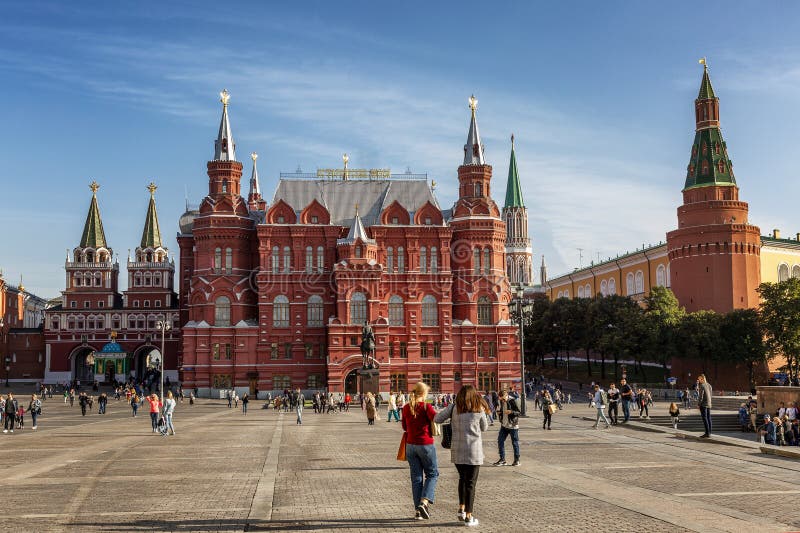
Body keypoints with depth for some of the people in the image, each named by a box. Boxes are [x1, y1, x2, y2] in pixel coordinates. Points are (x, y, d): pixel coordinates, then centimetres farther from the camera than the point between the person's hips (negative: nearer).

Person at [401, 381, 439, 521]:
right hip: (426, 444, -5)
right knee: (432, 474, 11)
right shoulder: (426, 406, -12)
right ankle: (424, 502, -8)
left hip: (410, 445, 5)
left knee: (416, 477, 11)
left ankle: (418, 510, 11)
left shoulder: (406, 407, 4)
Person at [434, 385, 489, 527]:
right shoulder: (479, 409, -2)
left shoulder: (454, 407, 1)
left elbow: (437, 419, -2)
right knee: (470, 483, 4)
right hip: (473, 451, -2)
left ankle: (461, 508, 16)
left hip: (457, 451, 2)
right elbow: (484, 428, 11)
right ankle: (468, 516, 6)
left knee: (462, 479, 22)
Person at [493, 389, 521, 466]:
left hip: (513, 425, -6)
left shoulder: (512, 401, -13)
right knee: (500, 441, 3)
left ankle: (517, 460, 16)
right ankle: (502, 459, 12)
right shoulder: (501, 402, 6)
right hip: (504, 425, 6)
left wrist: (511, 412, -29)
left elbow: (518, 412, -12)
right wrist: (498, 412, 0)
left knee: (515, 443, 4)